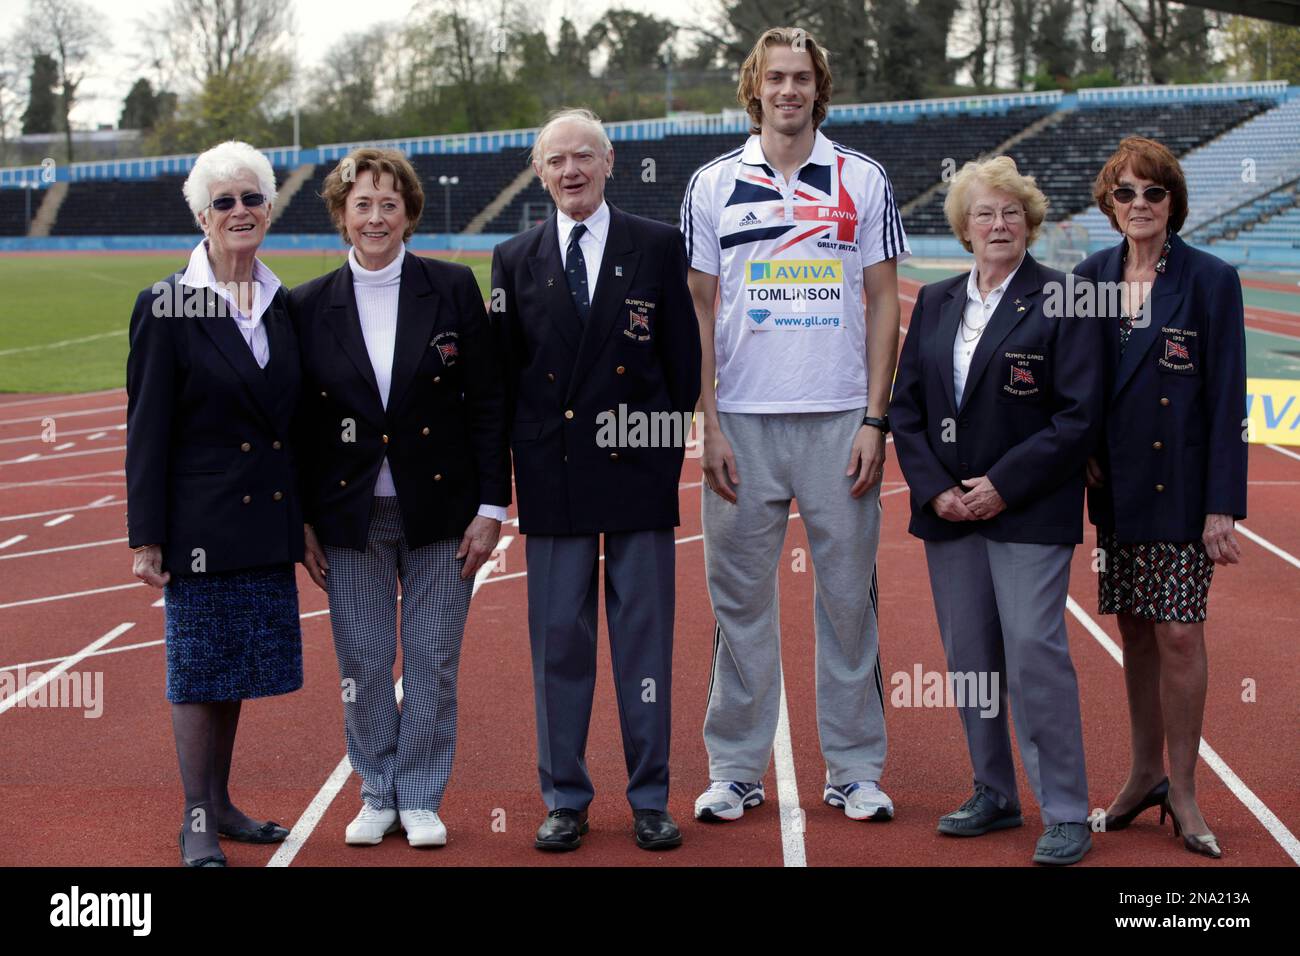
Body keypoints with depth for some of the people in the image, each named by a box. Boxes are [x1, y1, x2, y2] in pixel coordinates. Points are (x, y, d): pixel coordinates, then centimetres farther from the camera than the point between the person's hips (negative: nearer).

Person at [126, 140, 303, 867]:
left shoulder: (284, 305, 7)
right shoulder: (166, 307, -8)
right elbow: (148, 430, -8)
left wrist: (307, 518, 10)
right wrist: (145, 537, -11)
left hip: (267, 524, 5)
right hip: (201, 525, -5)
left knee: (239, 666, 13)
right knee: (199, 670, 2)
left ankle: (221, 803, 27)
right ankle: (197, 824, 13)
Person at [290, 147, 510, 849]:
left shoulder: (453, 289, -1)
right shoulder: (309, 306, 1)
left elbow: (487, 403, -1)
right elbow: (300, 422, 5)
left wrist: (491, 507, -5)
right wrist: (301, 523, 2)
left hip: (439, 511, -1)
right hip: (350, 517, 1)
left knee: (433, 661, 4)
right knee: (362, 664, 7)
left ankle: (421, 797, 17)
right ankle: (377, 794, 22)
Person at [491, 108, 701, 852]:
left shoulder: (659, 247, 3)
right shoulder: (516, 260, 8)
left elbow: (684, 359, 4)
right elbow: (506, 371, 8)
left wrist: (669, 447, -1)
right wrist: (520, 464, 3)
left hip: (639, 475, -1)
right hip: (554, 479, 1)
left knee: (646, 637, 4)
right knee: (558, 640, 5)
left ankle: (651, 798, 14)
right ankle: (565, 800, 16)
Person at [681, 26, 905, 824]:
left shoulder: (863, 181, 6)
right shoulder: (714, 184, 6)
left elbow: (884, 304, 5)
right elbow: (700, 310, 5)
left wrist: (876, 420, -4)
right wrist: (709, 425, -3)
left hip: (840, 421, 0)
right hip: (744, 422, 0)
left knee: (849, 595, 3)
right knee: (740, 599, 4)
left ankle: (856, 770, 12)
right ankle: (736, 769, 13)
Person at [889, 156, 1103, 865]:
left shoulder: (1060, 300, -4)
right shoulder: (934, 302, 11)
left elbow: (1079, 415, -10)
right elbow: (905, 405, 10)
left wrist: (1002, 484, -14)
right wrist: (934, 488, -4)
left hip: (1028, 510, -5)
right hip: (949, 510, 5)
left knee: (1034, 650, -10)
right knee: (969, 656, 9)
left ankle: (1066, 814, -1)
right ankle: (994, 794, 23)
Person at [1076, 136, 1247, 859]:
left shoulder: (1211, 280, -6)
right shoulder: (1091, 276, 6)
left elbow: (1227, 399, -8)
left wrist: (1222, 506, -12)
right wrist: (1083, 457, 0)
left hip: (1182, 485, -4)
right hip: (1117, 483, 4)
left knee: (1179, 633, -5)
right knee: (1136, 630, 11)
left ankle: (1183, 790, 8)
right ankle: (1147, 771, 25)